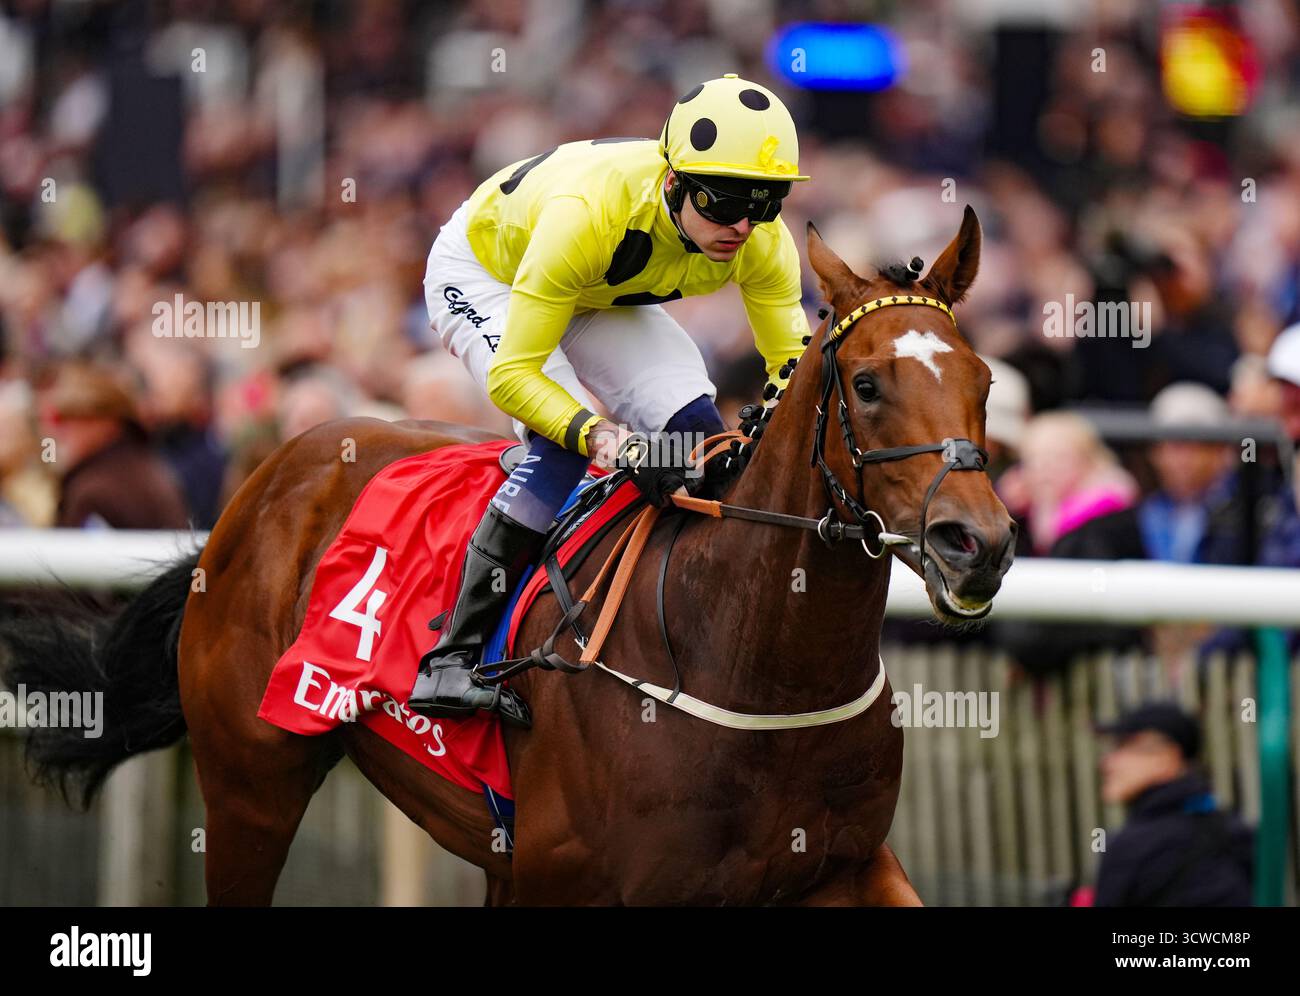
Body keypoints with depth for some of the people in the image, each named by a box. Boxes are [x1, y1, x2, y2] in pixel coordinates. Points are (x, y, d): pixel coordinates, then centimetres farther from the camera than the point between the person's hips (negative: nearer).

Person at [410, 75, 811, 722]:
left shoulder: (763, 241, -28)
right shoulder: (588, 213, -44)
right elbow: (511, 374, -40)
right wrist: (599, 436, -56)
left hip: (604, 297, 6)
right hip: (482, 274, -6)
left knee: (695, 432, -15)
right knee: (566, 445, -28)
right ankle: (453, 658, -23)